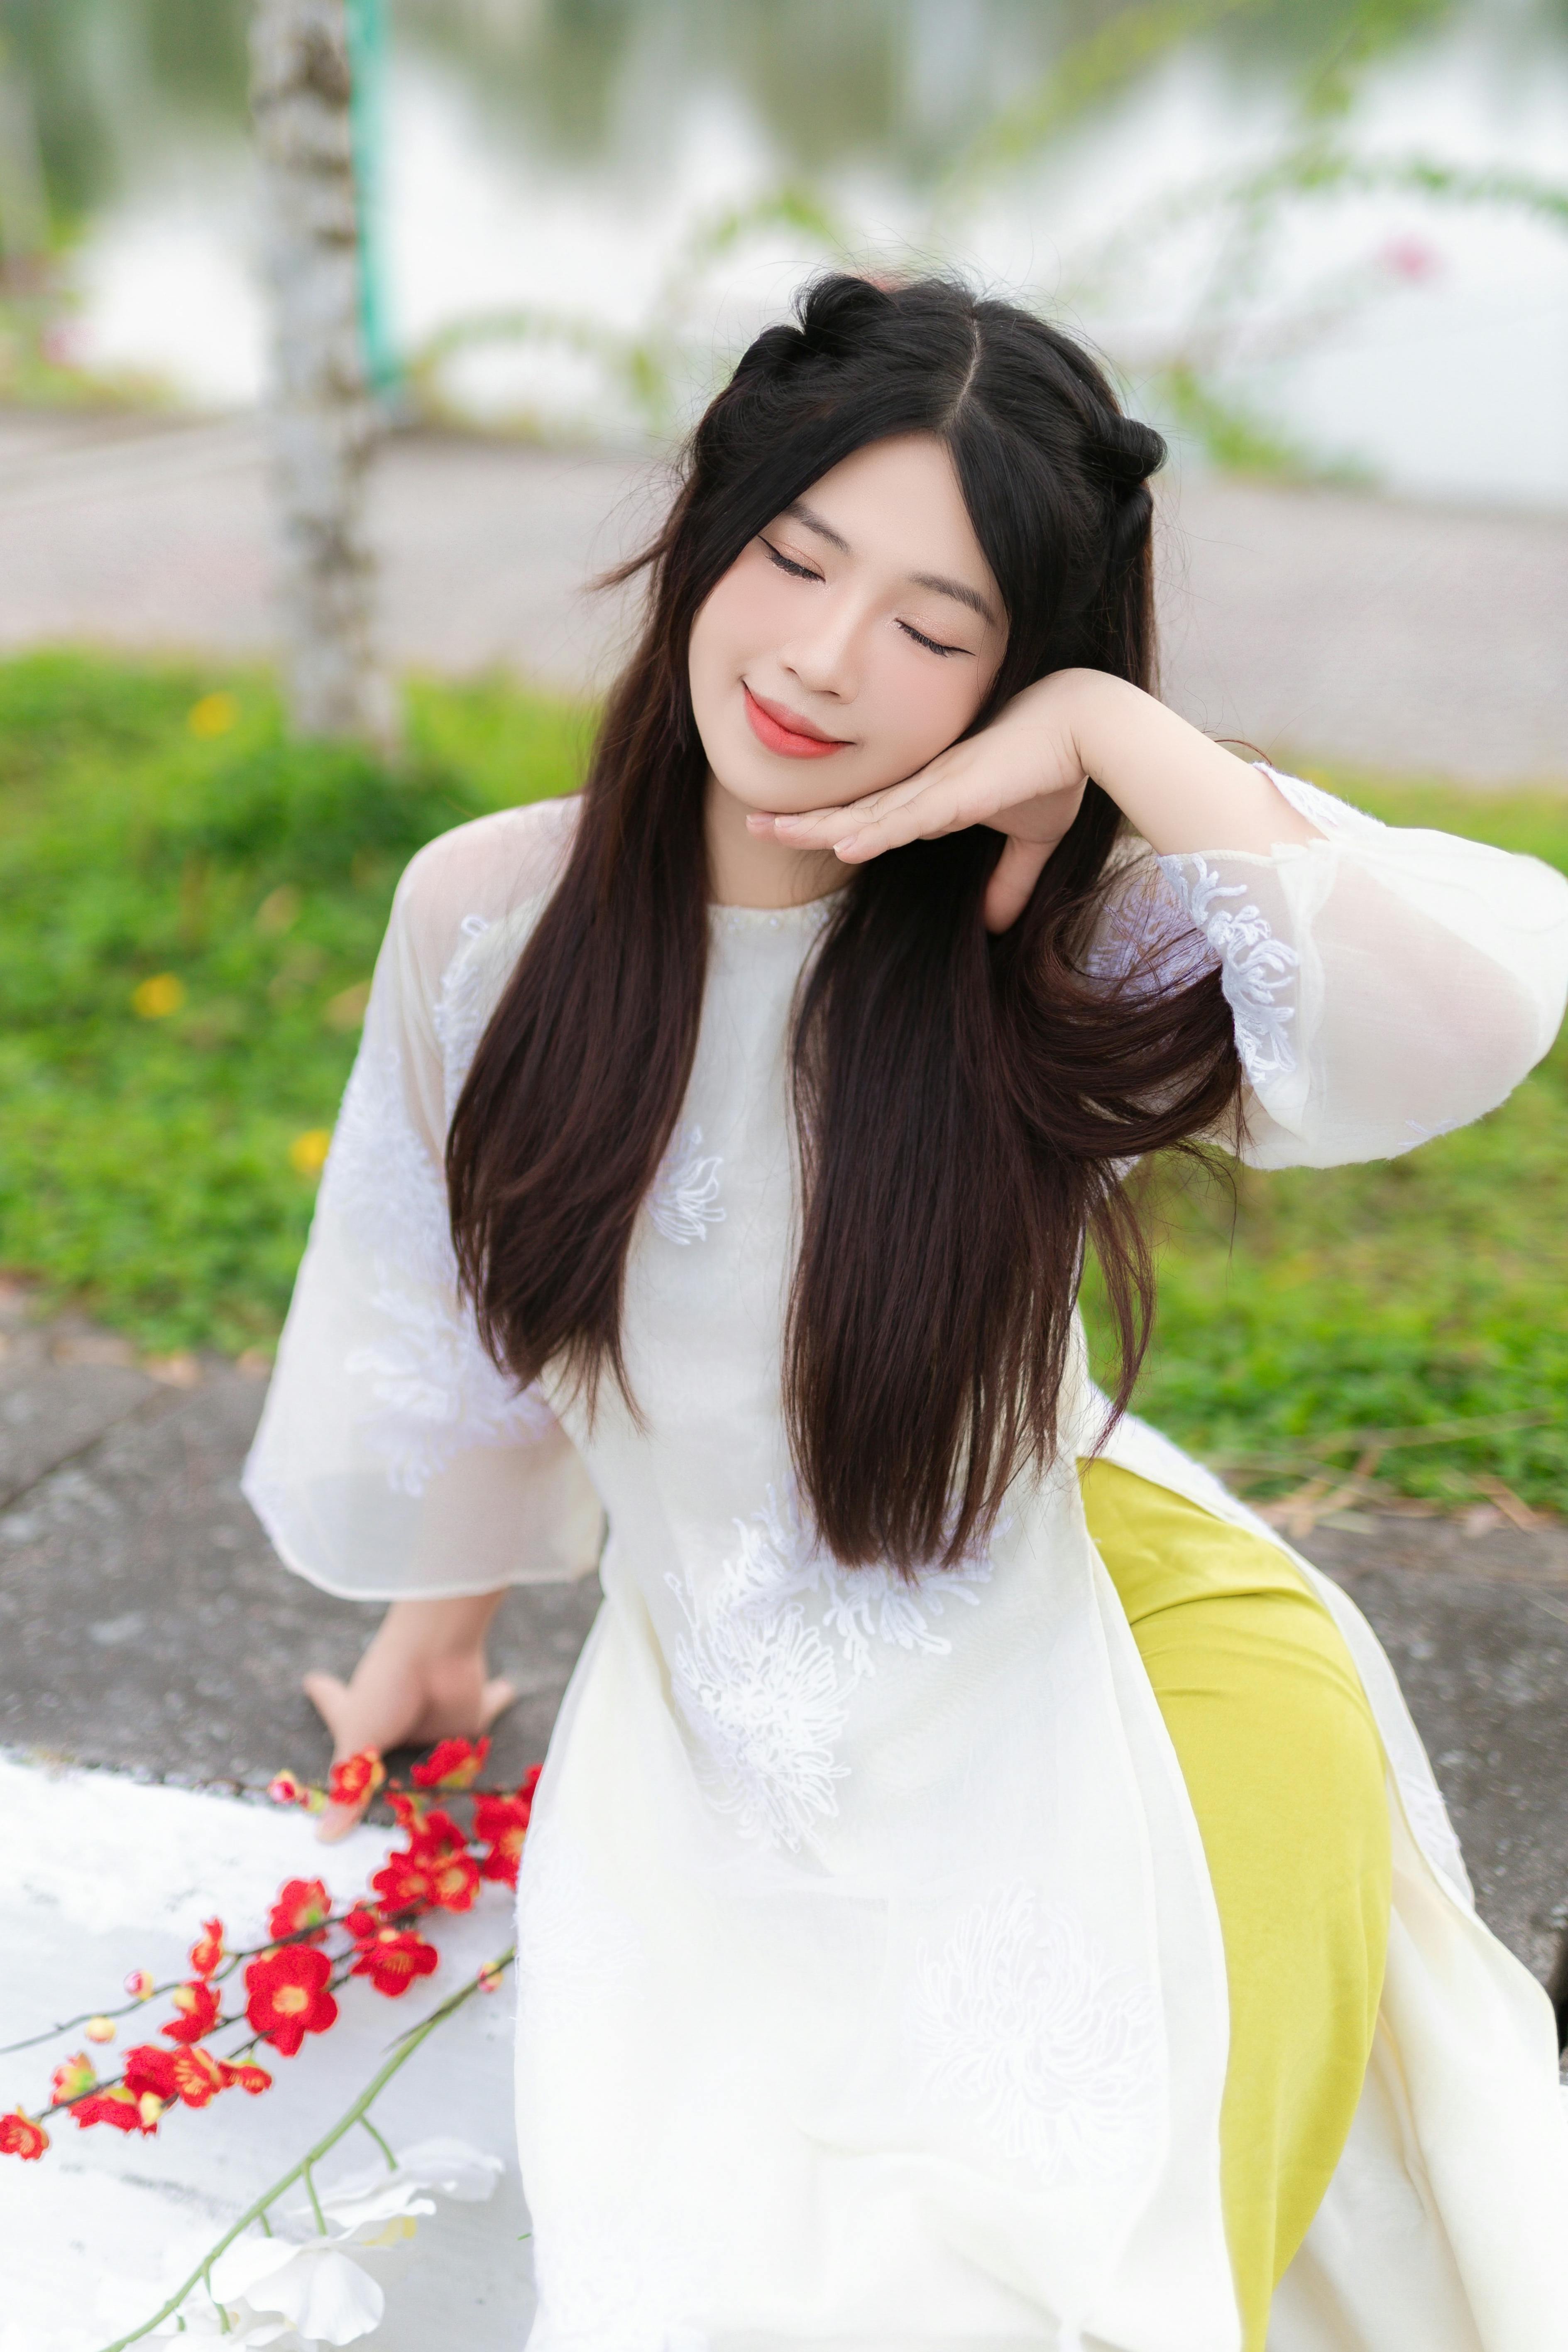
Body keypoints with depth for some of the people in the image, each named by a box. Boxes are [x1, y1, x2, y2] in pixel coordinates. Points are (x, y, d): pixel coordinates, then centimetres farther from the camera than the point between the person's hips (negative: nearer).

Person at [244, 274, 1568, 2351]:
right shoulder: (490, 913, -7)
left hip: (1027, 1745, -2)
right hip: (706, 1802, 2)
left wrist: (1118, 730, -28)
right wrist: (433, 1623, 20)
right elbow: (445, 1333, 7)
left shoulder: (1065, 940, -15)